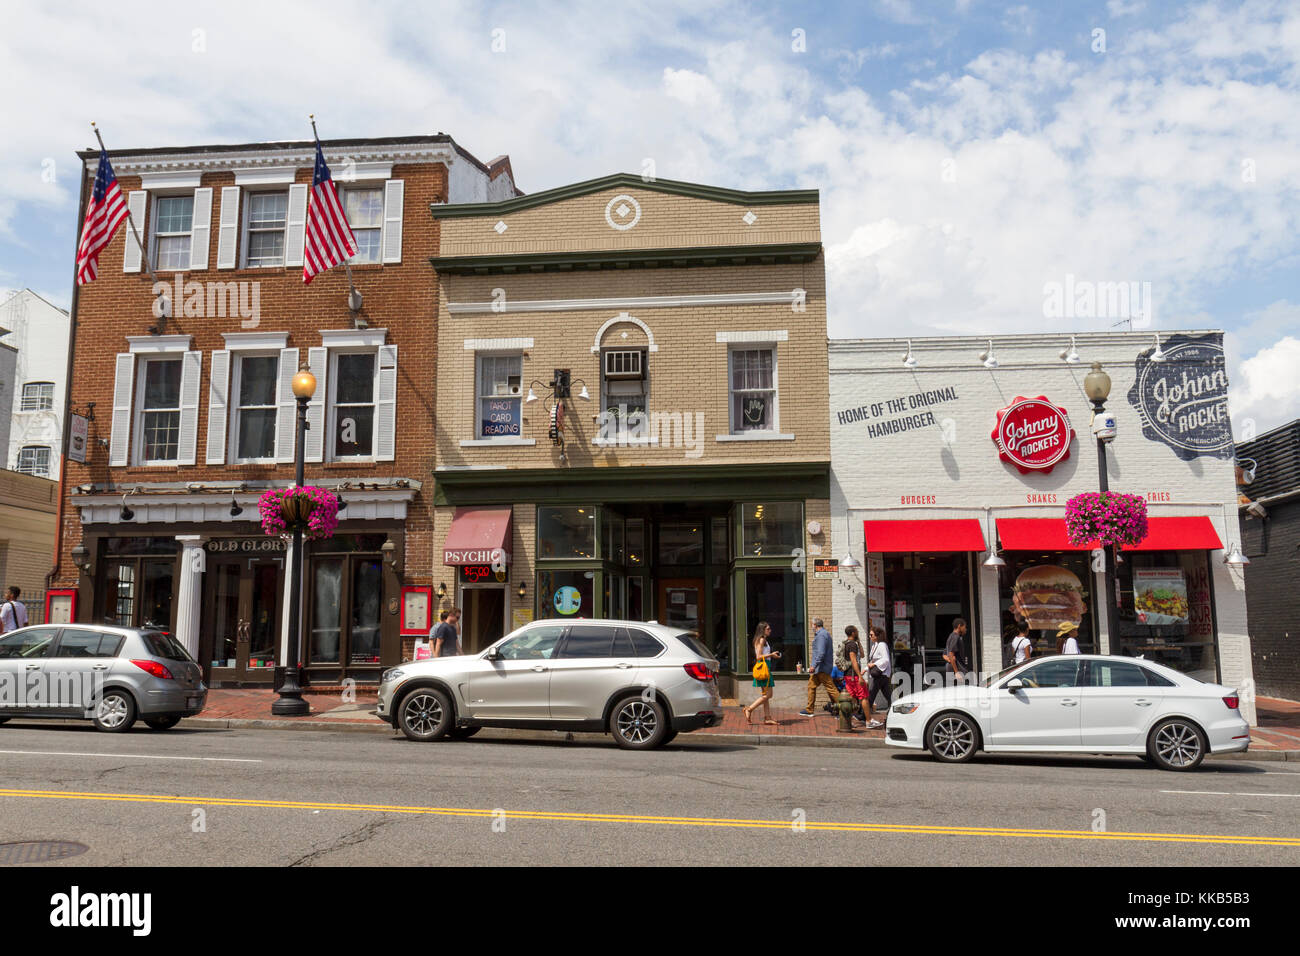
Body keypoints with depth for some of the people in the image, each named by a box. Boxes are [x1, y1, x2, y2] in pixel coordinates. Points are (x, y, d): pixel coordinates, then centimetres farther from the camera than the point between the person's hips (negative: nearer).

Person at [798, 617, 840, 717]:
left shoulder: (821, 635, -16)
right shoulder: (825, 633, 17)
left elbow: (821, 653, -25)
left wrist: (814, 666, -24)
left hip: (822, 667, -11)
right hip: (819, 668, 11)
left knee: (830, 688, -8)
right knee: (811, 686, 12)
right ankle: (809, 710, 16)